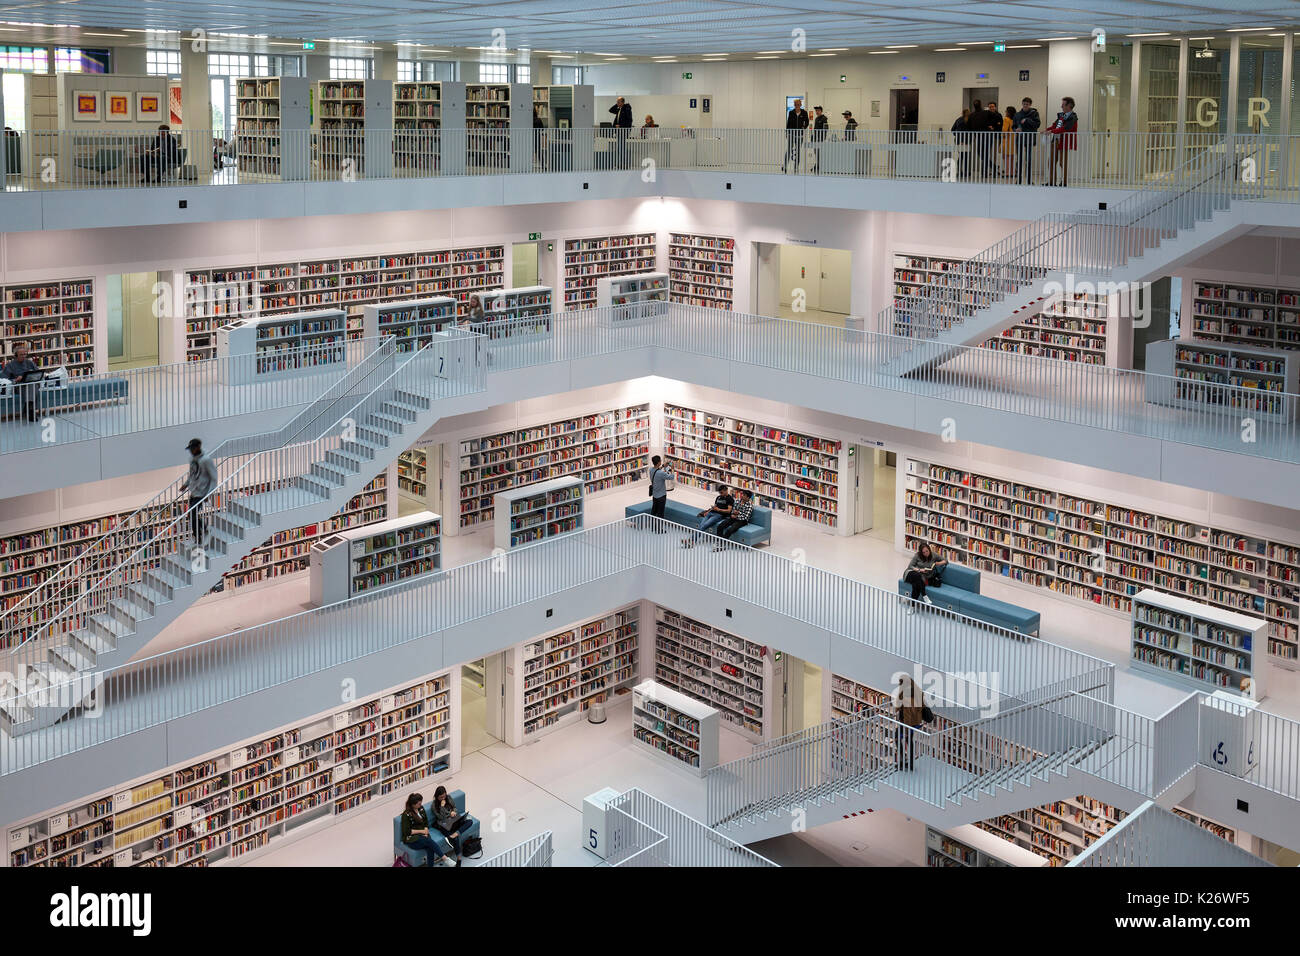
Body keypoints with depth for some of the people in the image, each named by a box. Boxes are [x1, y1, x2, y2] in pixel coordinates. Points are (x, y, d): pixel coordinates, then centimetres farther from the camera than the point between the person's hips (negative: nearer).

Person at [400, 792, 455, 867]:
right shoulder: (406, 815, -12)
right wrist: (421, 831, -12)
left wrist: (425, 831, -6)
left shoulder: (421, 808, 7)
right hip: (412, 839, -6)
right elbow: (407, 832, -13)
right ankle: (445, 859, -28)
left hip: (423, 835, 6)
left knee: (430, 848, -28)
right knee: (429, 841, -32)